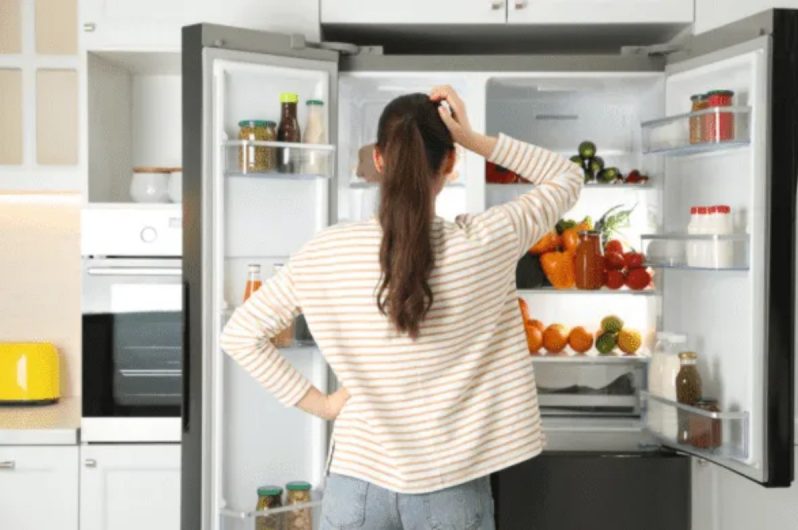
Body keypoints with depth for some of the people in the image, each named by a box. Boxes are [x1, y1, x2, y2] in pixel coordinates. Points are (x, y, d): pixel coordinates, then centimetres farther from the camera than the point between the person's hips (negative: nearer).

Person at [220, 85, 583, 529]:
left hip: (359, 482, 1)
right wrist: (476, 140, -6)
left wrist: (317, 402, 1)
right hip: (451, 488, 0)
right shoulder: (483, 245, -13)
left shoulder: (326, 255, -10)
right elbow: (568, 178, 3)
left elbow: (240, 334, -3)